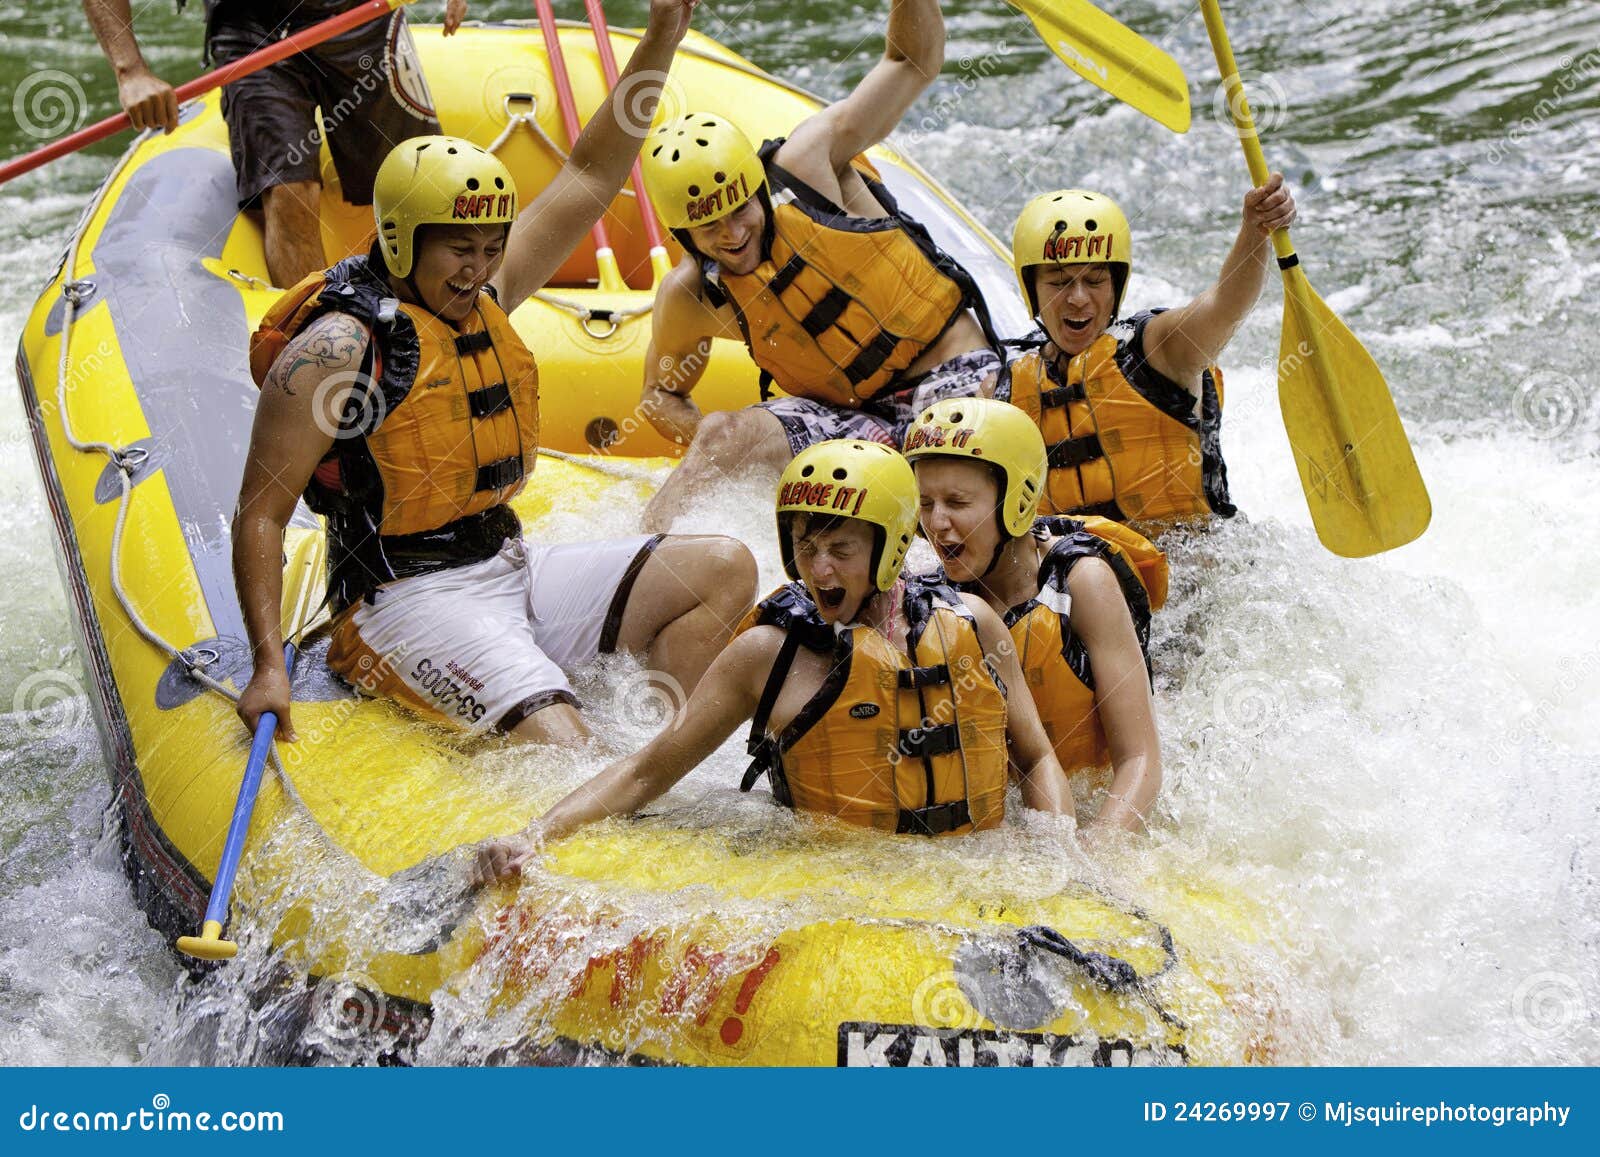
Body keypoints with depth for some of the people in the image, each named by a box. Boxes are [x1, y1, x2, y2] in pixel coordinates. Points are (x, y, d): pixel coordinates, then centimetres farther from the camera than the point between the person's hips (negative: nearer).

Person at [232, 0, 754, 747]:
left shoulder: (480, 299, 9)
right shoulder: (341, 344, -13)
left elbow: (588, 178, 14)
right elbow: (260, 515, -13)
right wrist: (270, 667, -23)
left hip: (513, 570, 9)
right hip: (409, 602, -9)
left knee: (726, 570, -3)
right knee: (562, 748, -30)